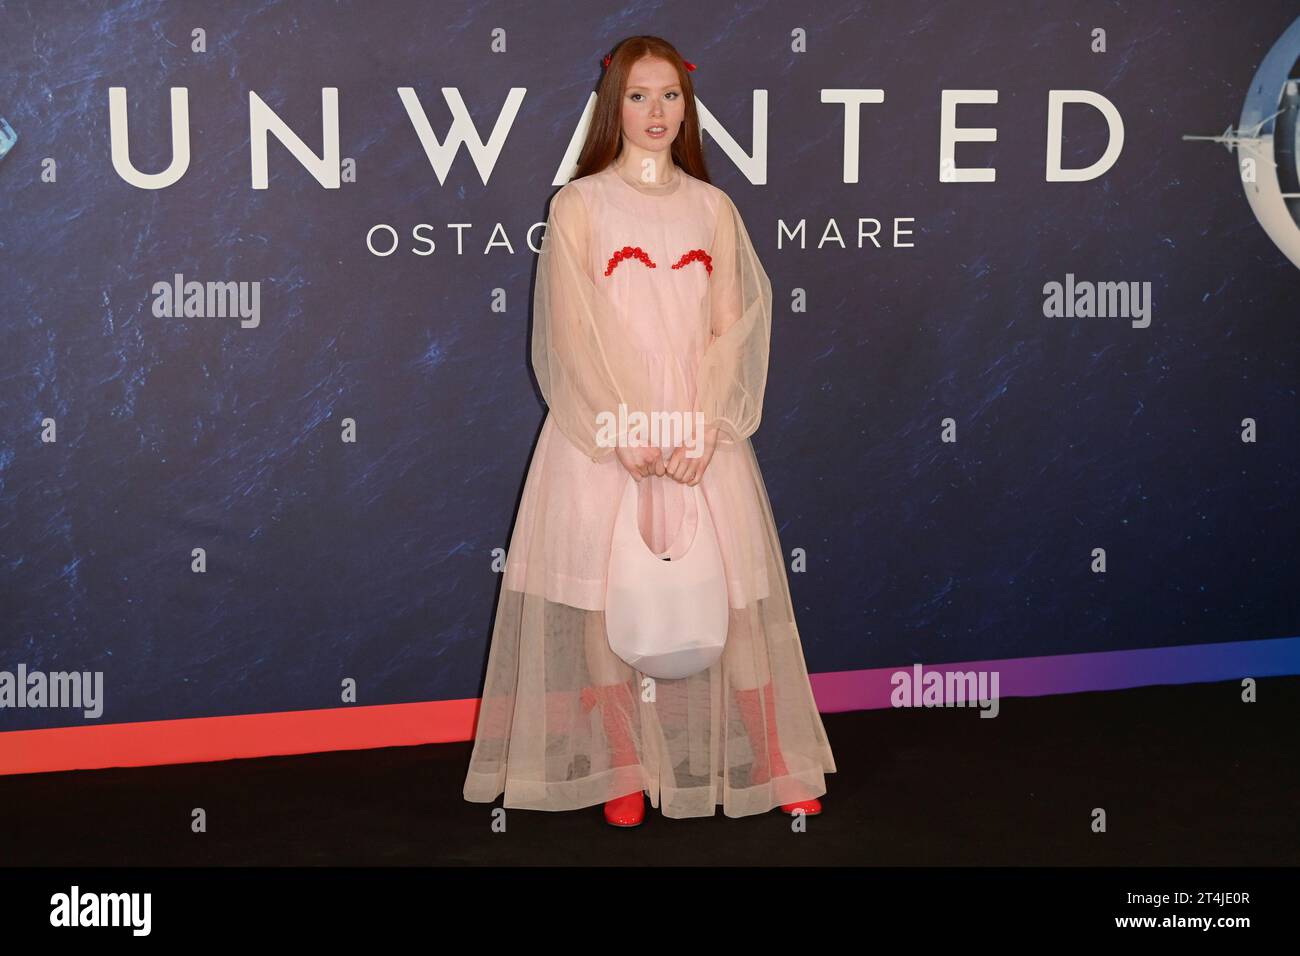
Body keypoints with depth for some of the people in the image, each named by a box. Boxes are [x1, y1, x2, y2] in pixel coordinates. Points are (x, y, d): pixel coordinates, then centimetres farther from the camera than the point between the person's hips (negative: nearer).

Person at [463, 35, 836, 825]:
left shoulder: (713, 207, 10)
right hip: (603, 427, -2)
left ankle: (778, 767, 11)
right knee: (604, 595, 0)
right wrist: (626, 428, -14)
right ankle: (624, 774, 12)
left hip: (701, 430, 2)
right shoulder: (579, 204, 3)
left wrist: (703, 426, -10)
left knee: (733, 591, 1)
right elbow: (572, 330, -4)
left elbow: (731, 327, 4)